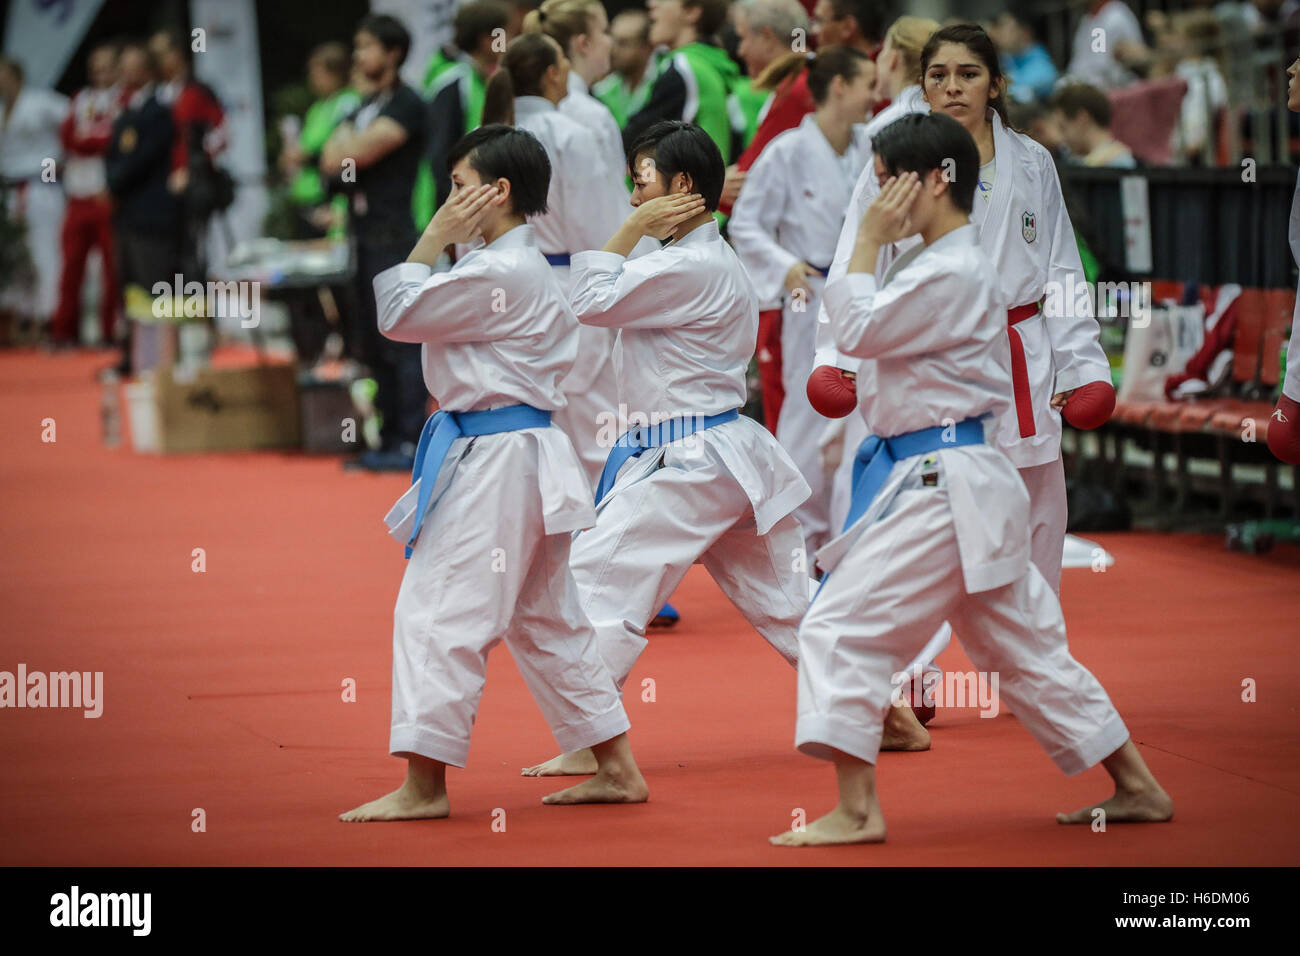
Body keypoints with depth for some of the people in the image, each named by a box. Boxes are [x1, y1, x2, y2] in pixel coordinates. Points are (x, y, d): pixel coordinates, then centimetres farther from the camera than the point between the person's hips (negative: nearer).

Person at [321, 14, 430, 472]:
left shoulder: (407, 105, -8)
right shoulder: (366, 105, 19)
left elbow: (360, 152, -16)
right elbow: (332, 159, 13)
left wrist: (346, 146, 5)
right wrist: (346, 154, -7)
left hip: (395, 234, -9)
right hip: (365, 234, 9)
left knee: (400, 340, -9)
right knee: (373, 342, 10)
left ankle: (412, 443, -9)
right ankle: (390, 438, 15)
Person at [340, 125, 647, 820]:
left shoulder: (498, 273, -17)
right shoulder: (528, 267, 16)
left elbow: (399, 315, -12)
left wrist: (435, 238, -6)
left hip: (493, 462, -11)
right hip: (521, 456, 11)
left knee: (438, 613, -9)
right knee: (546, 620, 15)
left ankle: (425, 784, -8)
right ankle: (617, 768, 19)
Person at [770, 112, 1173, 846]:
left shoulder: (950, 275, -17)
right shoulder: (949, 264, 15)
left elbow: (858, 329, -16)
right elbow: (872, 334, 20)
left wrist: (869, 240, -9)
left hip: (942, 488, -11)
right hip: (966, 480, 11)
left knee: (842, 627, -11)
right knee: (1027, 648, 16)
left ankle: (857, 812, -13)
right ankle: (1139, 788, 22)